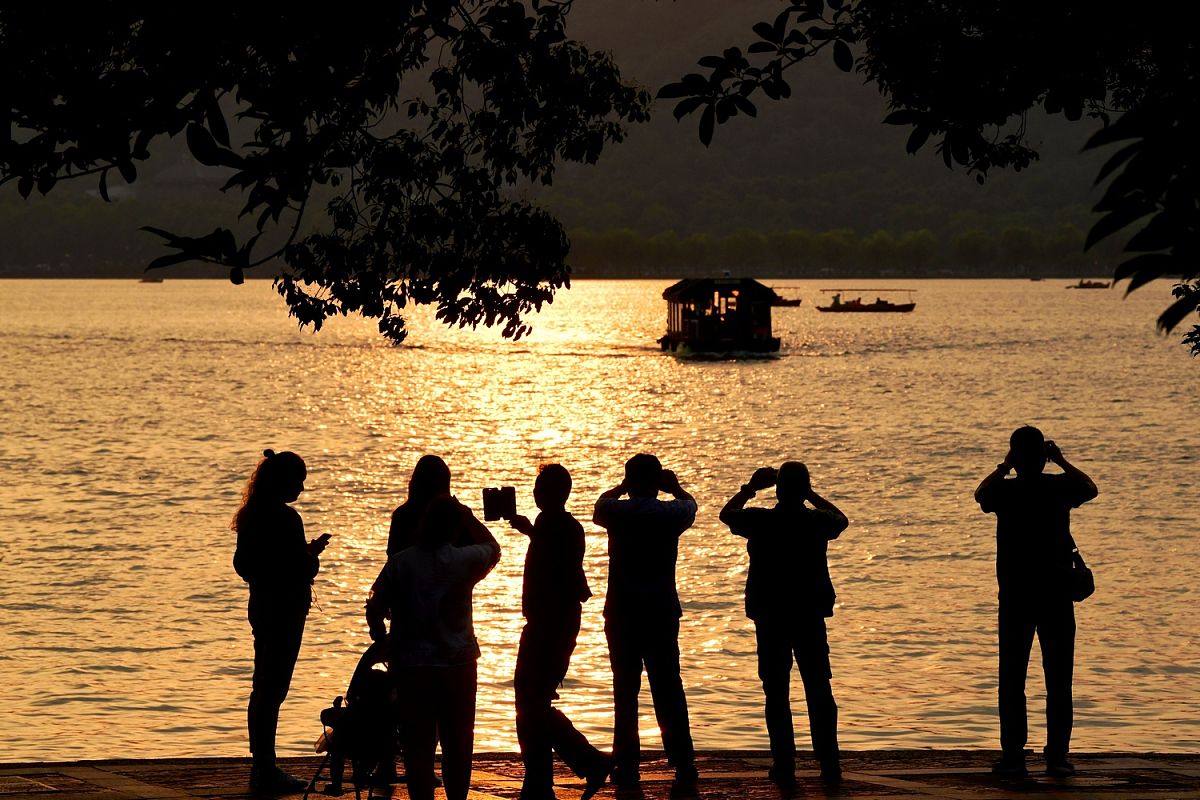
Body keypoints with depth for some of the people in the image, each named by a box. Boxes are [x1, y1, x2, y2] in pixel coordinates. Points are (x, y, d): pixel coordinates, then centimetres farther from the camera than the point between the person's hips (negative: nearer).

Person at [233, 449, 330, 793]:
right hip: (285, 609, -9)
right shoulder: (285, 519, -19)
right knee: (272, 690, -5)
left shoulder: (251, 517, 8)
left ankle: (262, 766, 22)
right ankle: (265, 771, -2)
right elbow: (300, 570, -21)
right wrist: (313, 556, -1)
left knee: (263, 688, 15)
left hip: (261, 605, 9)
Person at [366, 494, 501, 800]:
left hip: (410, 665, 0)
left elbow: (374, 608, -2)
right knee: (457, 743, 13)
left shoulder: (400, 562, -6)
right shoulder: (464, 560, -7)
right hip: (458, 664, 0)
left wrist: (382, 642, 13)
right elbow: (493, 548, 16)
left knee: (417, 743, 3)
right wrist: (469, 519, 19)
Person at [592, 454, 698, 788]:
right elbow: (690, 504, 22)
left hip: (621, 613, 0)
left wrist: (624, 486, 35)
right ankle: (683, 764, 3)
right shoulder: (671, 513, -3)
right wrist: (674, 486, 39)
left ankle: (627, 766, 4)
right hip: (662, 611, 1)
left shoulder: (617, 512, -5)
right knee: (668, 688, 5)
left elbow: (600, 505, 21)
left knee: (625, 689, 5)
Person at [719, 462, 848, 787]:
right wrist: (810, 494, 23)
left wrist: (751, 487, 21)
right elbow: (841, 519, 21)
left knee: (776, 693, 3)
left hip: (770, 617, -1)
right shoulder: (818, 522, -4)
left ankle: (784, 766, -1)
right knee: (819, 690, 7)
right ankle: (829, 765, 6)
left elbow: (727, 513, 12)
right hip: (811, 615, 2)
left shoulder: (760, 521, -9)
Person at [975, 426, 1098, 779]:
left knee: (1012, 678, 4)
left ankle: (1013, 756, 5)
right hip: (1056, 594, 0)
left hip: (1014, 597, 0)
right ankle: (1057, 756, 1)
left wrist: (1004, 467, 13)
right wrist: (1062, 462, 8)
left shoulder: (1005, 491, -3)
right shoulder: (1059, 487, -3)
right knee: (1058, 679, 2)